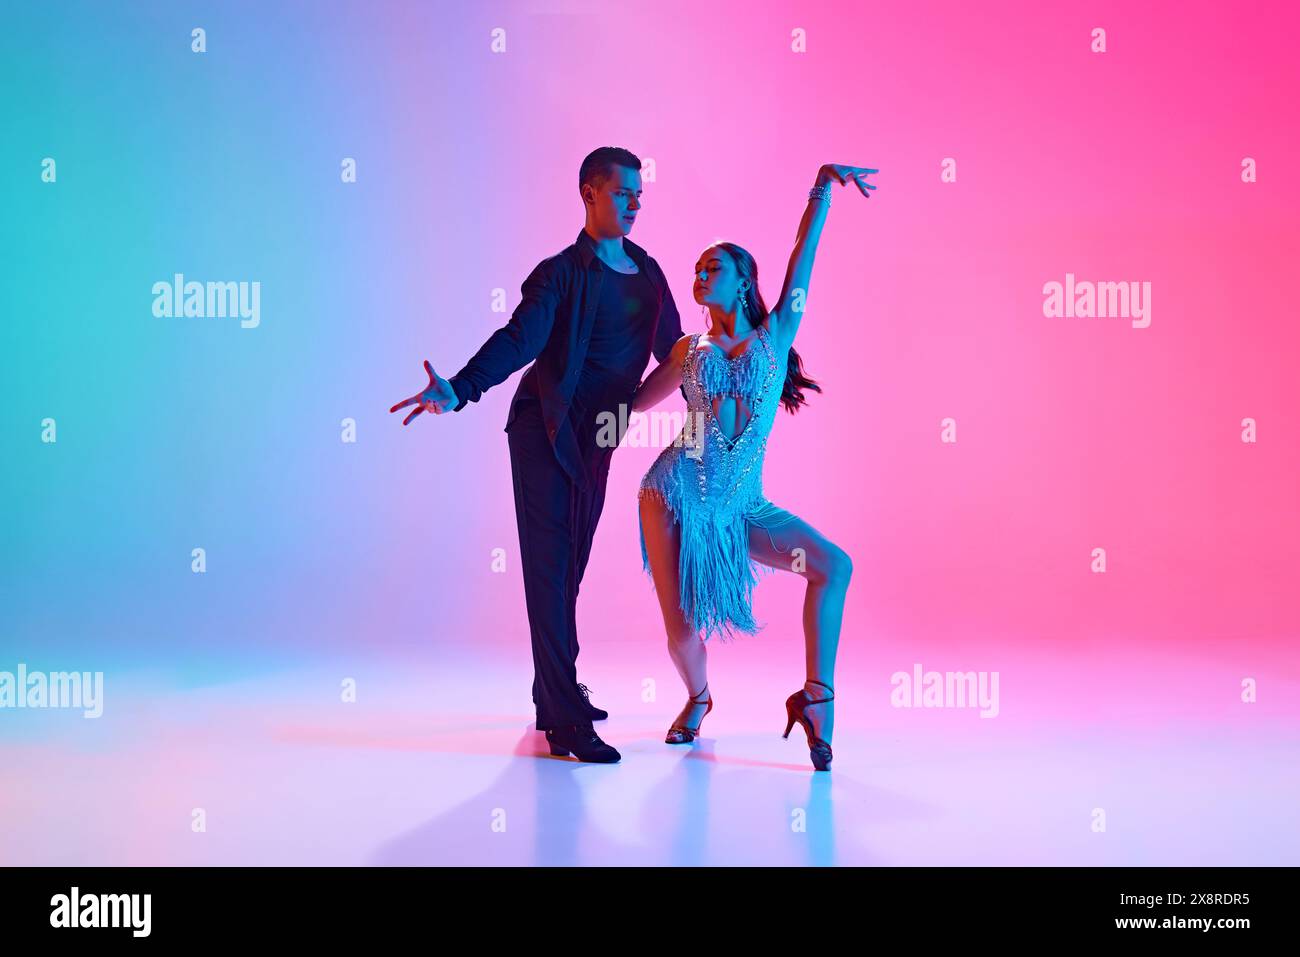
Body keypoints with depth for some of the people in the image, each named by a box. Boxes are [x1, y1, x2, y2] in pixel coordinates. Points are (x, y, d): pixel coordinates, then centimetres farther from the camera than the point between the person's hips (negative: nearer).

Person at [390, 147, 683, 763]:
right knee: (550, 568, -6)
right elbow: (518, 341, -24)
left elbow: (673, 349, 19)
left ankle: (554, 698, 27)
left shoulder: (646, 272, 10)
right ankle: (566, 722, -6)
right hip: (545, 434, -6)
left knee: (570, 568, 14)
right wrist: (457, 390, -40)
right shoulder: (561, 274, -10)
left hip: (595, 441, 7)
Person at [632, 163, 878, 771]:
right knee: (682, 631, -5)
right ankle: (697, 700, 30)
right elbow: (633, 401, 18)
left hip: (740, 506, 0)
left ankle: (815, 697, -9)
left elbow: (803, 255, -1)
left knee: (833, 566, -18)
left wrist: (824, 185, -5)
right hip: (675, 493, 0)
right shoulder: (690, 350, 9)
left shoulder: (776, 333, 5)